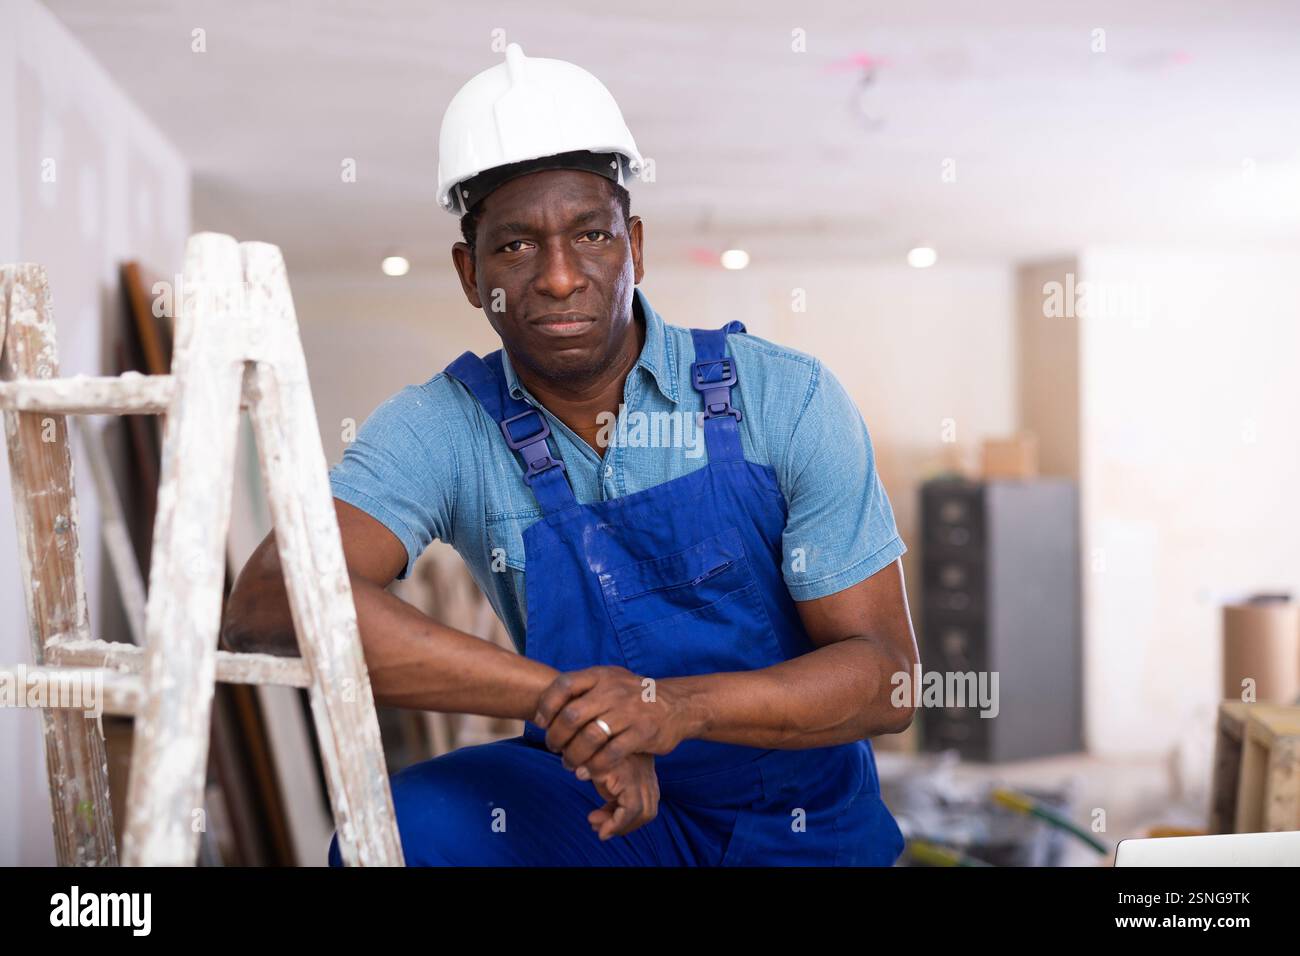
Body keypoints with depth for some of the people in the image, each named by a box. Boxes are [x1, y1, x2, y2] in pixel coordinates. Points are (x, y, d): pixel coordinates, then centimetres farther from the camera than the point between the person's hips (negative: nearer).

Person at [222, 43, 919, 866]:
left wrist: (677, 704, -34)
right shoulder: (444, 428, -14)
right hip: (598, 798, -1)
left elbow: (887, 676, -15)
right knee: (405, 827, -27)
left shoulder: (785, 398, -14)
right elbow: (266, 601, -30)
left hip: (806, 827, 1)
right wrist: (563, 700, -35)